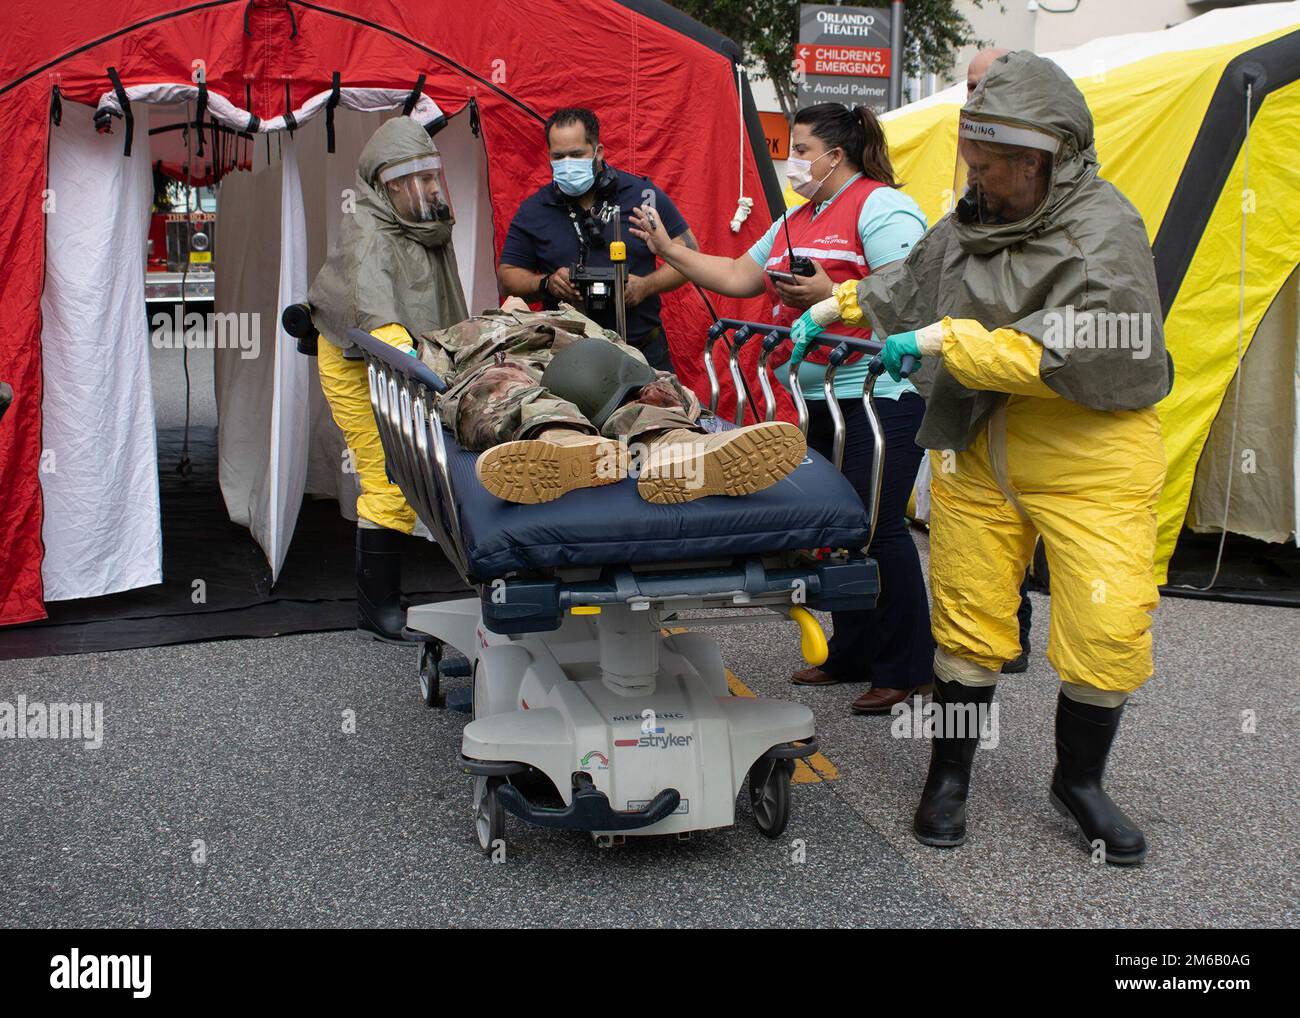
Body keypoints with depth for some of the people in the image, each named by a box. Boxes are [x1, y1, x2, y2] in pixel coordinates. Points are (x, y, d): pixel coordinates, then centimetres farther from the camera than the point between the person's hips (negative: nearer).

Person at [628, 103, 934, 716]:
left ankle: (906, 670, 1)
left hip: (880, 394, -9)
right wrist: (668, 248, 17)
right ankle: (853, 654, 23)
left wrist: (828, 293, -23)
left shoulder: (882, 207, -9)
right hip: (822, 397, 9)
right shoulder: (797, 221, 19)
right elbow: (737, 278, 21)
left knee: (876, 528, -8)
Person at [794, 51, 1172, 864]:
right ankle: (951, 773, 26)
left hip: (1090, 455, -5)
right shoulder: (973, 221, 9)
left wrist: (947, 341, -20)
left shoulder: (1104, 232, -14)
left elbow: (1065, 355, -25)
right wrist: (833, 310, 23)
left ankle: (1079, 780, 20)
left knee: (1109, 629, -4)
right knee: (969, 614, 8)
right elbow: (909, 285, 29)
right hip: (978, 448, 5)